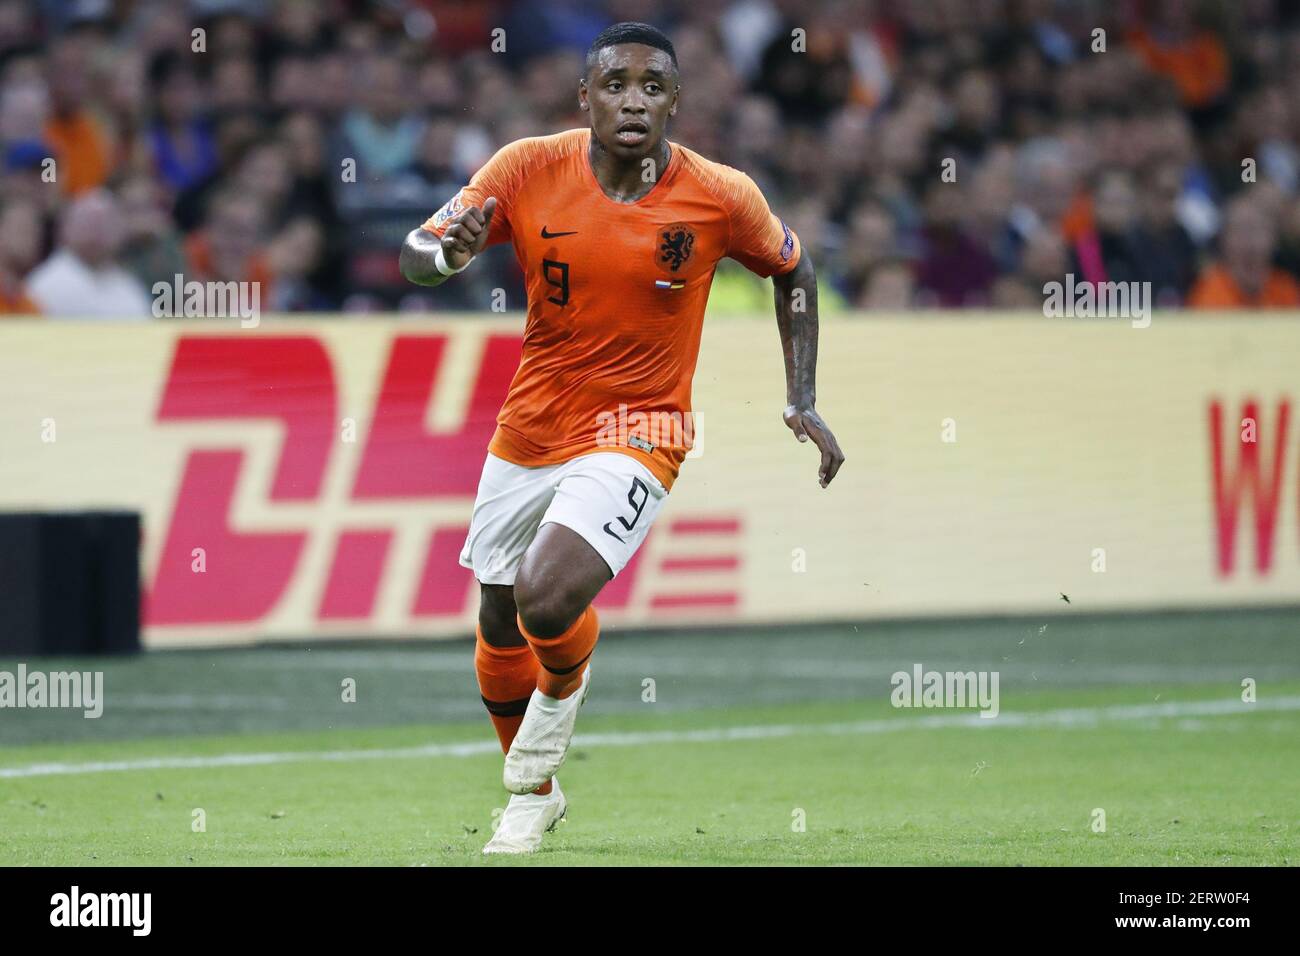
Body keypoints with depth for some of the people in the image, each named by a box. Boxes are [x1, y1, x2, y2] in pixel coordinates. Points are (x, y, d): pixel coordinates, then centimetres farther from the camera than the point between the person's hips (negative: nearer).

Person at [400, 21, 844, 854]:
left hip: (636, 434, -3)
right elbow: (416, 254, -11)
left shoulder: (721, 198, -12)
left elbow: (792, 269, 7)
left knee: (547, 599, -25)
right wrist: (452, 252, -35)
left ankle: (563, 690, 12)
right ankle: (534, 794, 40)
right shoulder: (528, 170, -10)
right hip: (530, 428, 3)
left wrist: (803, 402, 3)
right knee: (499, 623, 15)